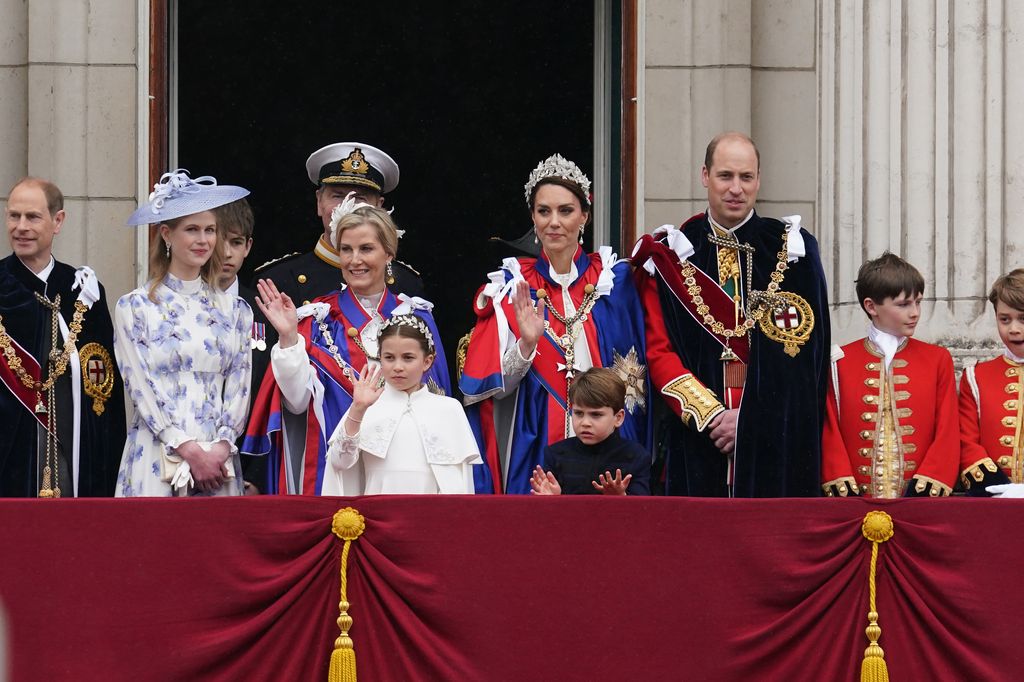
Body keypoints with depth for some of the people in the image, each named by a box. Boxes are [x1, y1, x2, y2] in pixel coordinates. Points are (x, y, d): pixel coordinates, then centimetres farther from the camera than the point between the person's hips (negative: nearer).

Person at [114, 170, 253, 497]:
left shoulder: (233, 309, 12)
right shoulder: (134, 308, 3)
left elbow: (239, 388, 8)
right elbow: (141, 389, -4)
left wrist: (222, 448, -7)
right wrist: (190, 450, -12)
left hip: (218, 458, 2)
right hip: (156, 456, -2)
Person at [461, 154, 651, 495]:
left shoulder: (615, 279, 4)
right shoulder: (513, 286, 4)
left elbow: (637, 374, 9)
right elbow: (497, 387, -1)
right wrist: (527, 344, -17)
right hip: (535, 450, 0)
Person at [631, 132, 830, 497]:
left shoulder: (792, 249, 6)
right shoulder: (670, 255, 8)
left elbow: (802, 354, 0)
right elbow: (658, 352, 2)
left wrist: (751, 420, -9)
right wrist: (710, 415, -10)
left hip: (774, 441, 0)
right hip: (696, 443, 0)